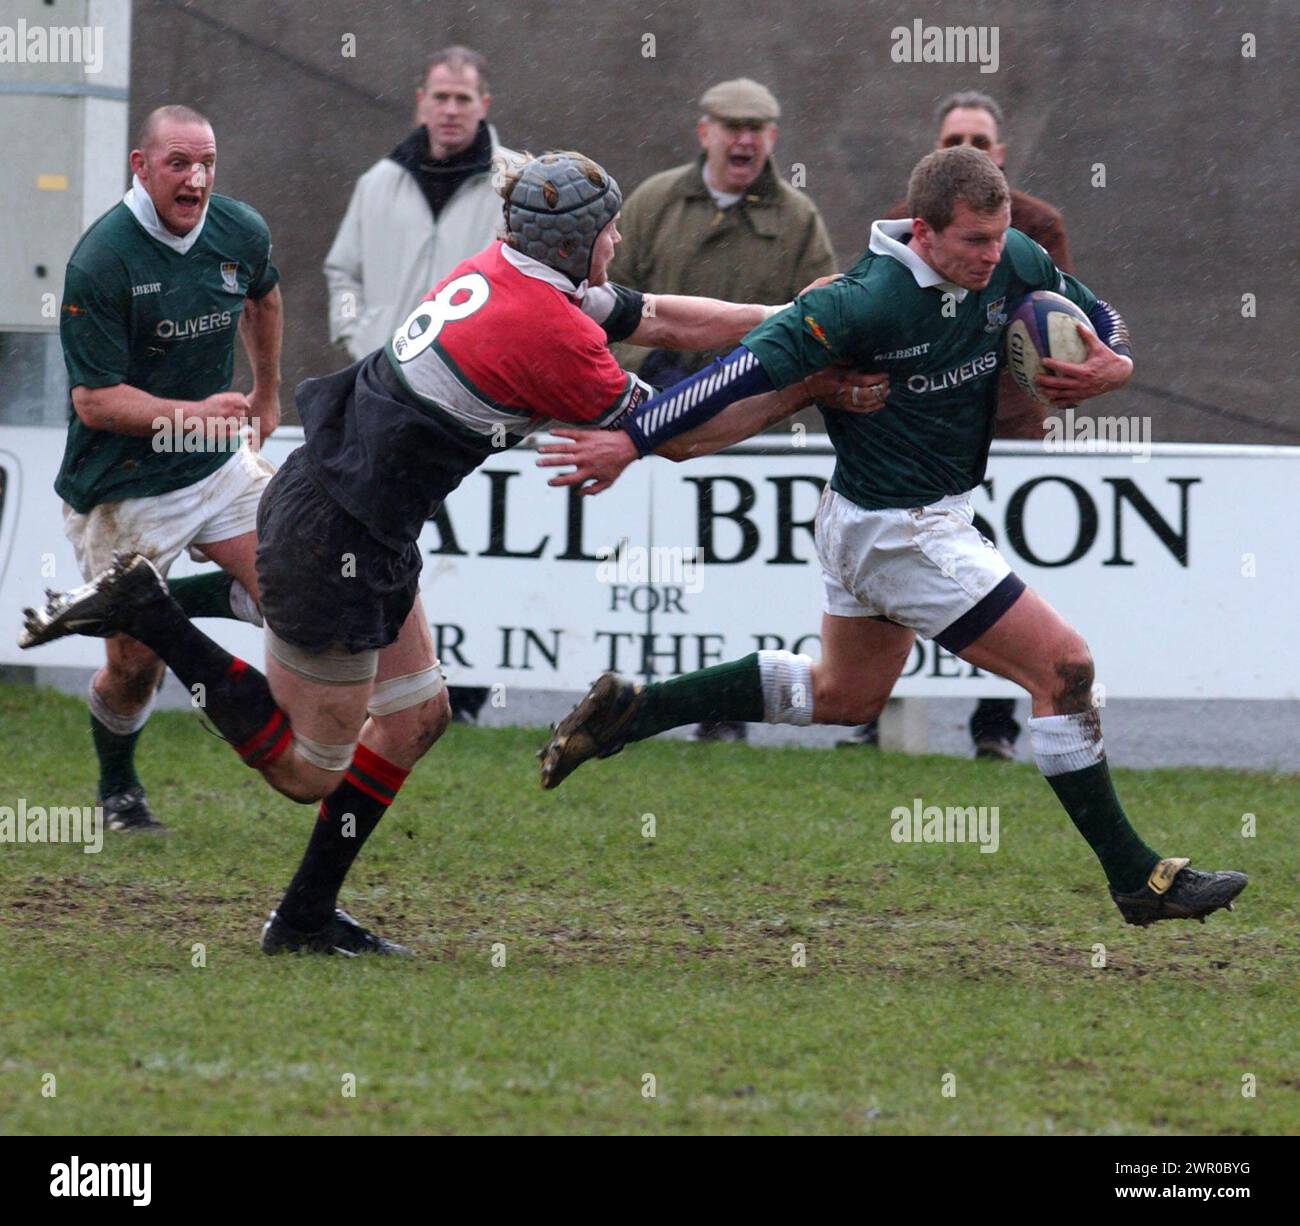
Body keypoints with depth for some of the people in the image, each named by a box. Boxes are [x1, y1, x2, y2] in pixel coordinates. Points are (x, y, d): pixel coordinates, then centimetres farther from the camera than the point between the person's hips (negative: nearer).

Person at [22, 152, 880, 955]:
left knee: (416, 717, 18)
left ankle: (308, 920, 22)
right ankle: (146, 613, 1)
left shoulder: (505, 271, 5)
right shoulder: (552, 331, -20)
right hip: (333, 543, -10)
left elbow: (664, 319, 17)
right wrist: (811, 390, -2)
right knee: (309, 774, 3)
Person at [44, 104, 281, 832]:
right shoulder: (101, 262, -21)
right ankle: (118, 787, 30)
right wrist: (193, 413, -31)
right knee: (135, 667, 0)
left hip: (217, 467, 5)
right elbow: (95, 402, -21)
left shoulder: (241, 232, -2)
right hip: (123, 490, -5)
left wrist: (267, 394, 30)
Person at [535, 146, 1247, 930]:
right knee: (1063, 666, -8)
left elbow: (1101, 319, 11)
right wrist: (632, 441, -27)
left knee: (845, 694, 26)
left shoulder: (1016, 264, -5)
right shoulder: (872, 301, -27)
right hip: (900, 532, -9)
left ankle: (631, 710, 29)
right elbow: (753, 366, -27)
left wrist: (1114, 365, -13)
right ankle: (1135, 878, 1)